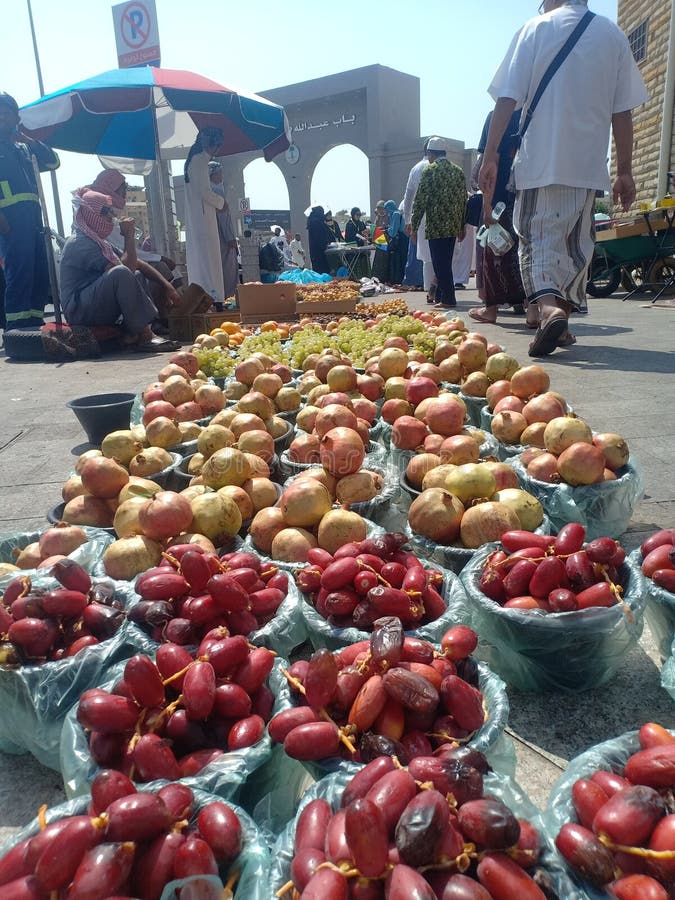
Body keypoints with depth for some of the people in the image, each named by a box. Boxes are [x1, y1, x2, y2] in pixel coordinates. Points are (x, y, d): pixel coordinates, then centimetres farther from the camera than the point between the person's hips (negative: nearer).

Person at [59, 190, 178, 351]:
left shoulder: (99, 241, 19)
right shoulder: (81, 243, -12)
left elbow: (132, 265, 16)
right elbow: (124, 268, -20)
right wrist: (129, 236, -11)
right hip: (79, 312, -10)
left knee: (138, 276, 12)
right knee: (121, 273, -29)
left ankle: (132, 334, -10)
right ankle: (142, 335, -26)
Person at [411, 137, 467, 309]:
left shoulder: (430, 170, -7)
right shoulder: (458, 170, 12)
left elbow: (420, 200, -10)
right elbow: (463, 199, 14)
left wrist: (414, 225, -4)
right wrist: (462, 227, 19)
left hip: (436, 225, -6)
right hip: (454, 225, 7)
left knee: (440, 263, -3)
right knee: (445, 262, 15)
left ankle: (448, 299, -4)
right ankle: (441, 296, 22)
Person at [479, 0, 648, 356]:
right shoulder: (613, 35, 12)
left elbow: (507, 99, -5)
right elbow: (622, 112, 9)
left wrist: (490, 157, -4)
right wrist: (625, 171, 12)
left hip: (540, 162, -3)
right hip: (589, 164, 3)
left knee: (538, 238, -3)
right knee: (578, 244, 14)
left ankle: (548, 306, -28)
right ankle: (563, 315, 20)